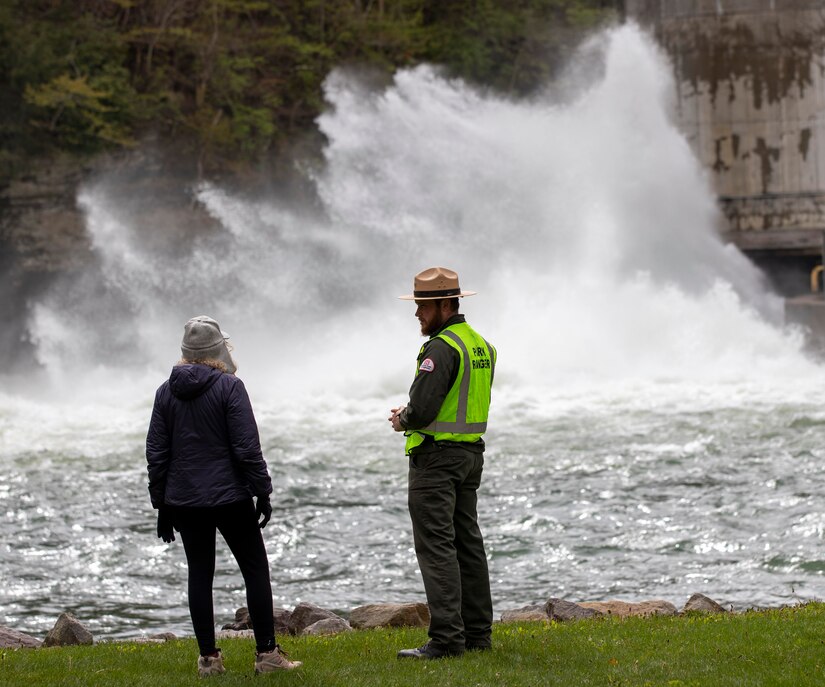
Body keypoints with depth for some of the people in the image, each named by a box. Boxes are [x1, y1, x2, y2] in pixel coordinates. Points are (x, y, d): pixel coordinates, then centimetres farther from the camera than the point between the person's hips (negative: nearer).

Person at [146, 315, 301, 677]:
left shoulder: (166, 392, 4)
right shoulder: (229, 387, -10)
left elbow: (156, 453, 7)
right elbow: (247, 448, -13)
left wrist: (160, 504, 13)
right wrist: (262, 492, -5)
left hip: (184, 501, 4)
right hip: (230, 497, -4)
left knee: (199, 575, 8)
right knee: (255, 571, 4)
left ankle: (208, 658, 8)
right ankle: (267, 653, 2)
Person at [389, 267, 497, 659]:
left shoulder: (441, 348, -17)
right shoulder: (481, 345, 13)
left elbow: (421, 409, -24)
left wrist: (402, 420, -2)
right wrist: (410, 415, 11)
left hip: (436, 458, -10)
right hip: (471, 453, 10)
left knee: (437, 547, -9)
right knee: (467, 543, 13)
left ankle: (446, 638, -12)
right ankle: (477, 633, 17)